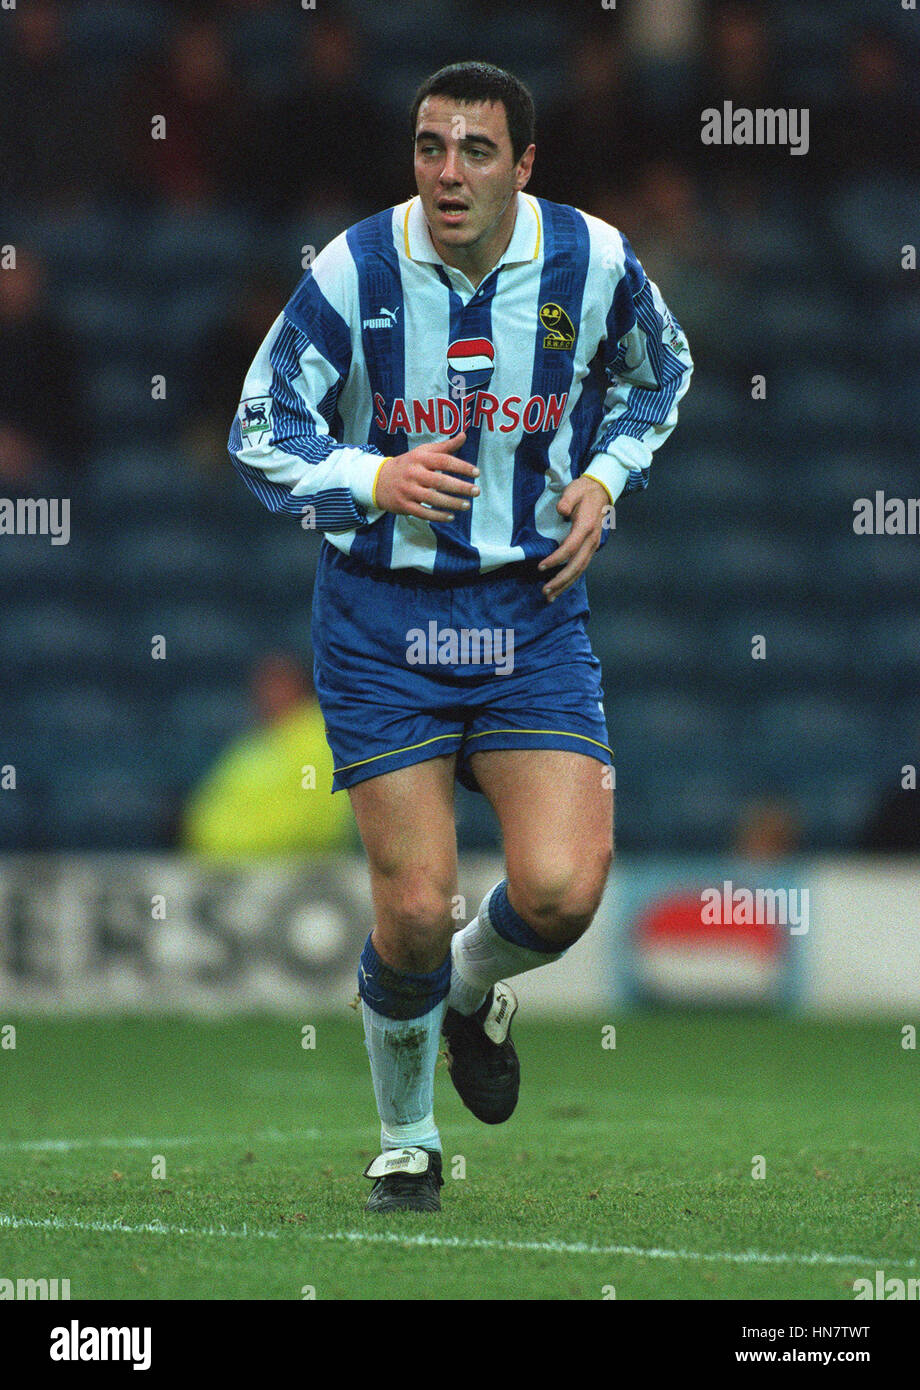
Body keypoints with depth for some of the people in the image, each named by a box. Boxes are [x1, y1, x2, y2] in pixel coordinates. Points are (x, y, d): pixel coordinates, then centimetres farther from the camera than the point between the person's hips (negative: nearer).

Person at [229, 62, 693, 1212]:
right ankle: (406, 1144, 21)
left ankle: (475, 988, 23)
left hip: (533, 609, 1)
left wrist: (605, 478, 0)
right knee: (414, 911, -6)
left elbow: (658, 374, 17)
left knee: (561, 889, -15)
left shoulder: (593, 263, -5)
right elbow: (260, 436, -4)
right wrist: (376, 480, -22)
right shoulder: (351, 272, -11)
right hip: (381, 611, -1)